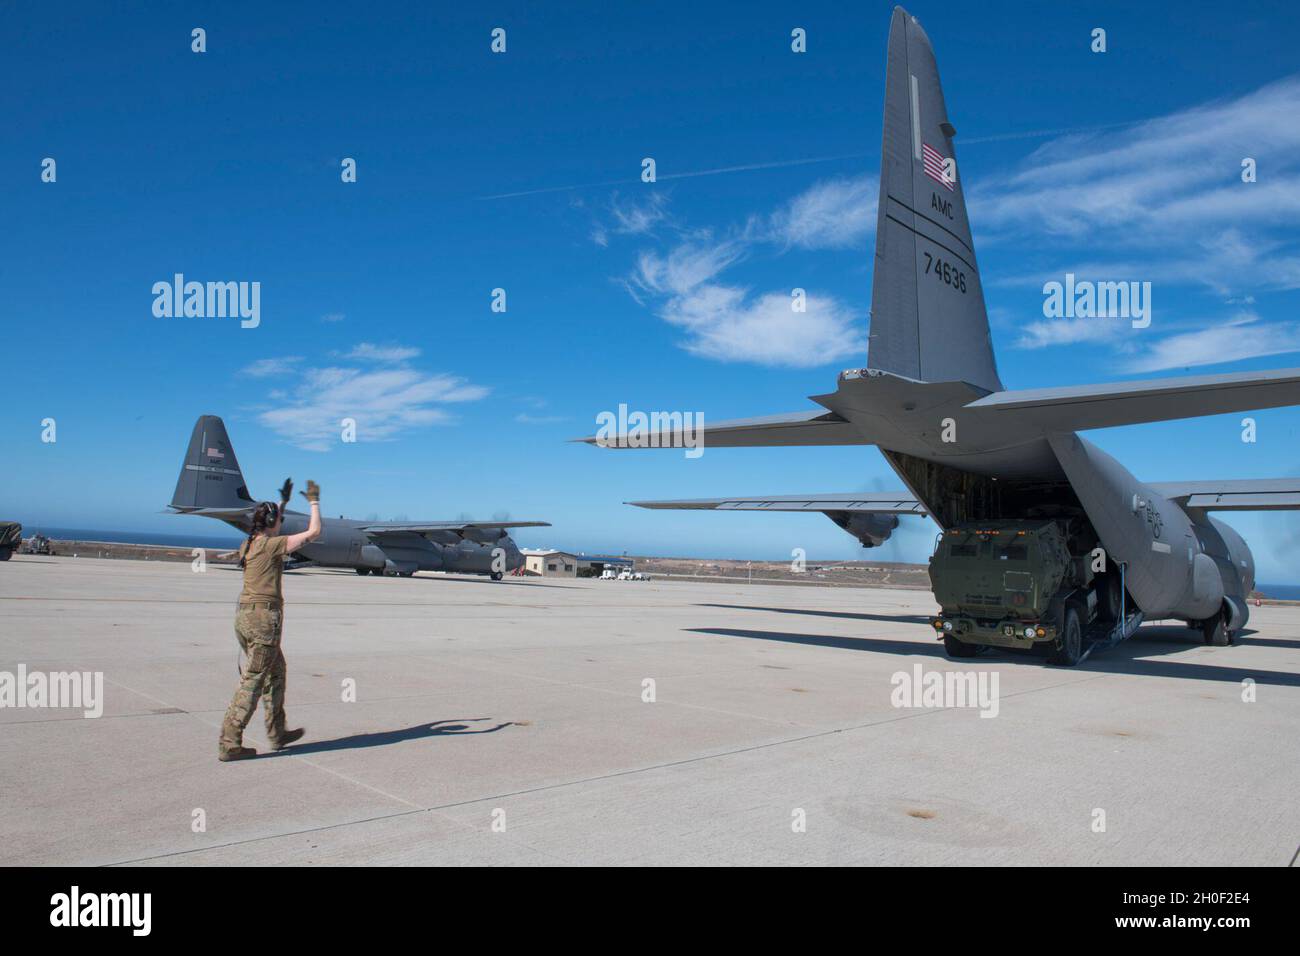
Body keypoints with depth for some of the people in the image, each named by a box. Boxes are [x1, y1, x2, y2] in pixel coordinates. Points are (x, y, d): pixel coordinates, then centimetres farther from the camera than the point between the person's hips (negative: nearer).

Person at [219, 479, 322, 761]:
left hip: (244, 615, 9)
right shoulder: (272, 545, -10)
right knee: (252, 683, -4)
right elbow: (314, 532, -6)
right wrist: (314, 501, 7)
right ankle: (229, 745, -2)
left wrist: (284, 500, 38)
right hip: (264, 616, -9)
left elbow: (270, 531, 35)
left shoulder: (248, 544, 12)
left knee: (275, 672, 20)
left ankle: (277, 734, 28)